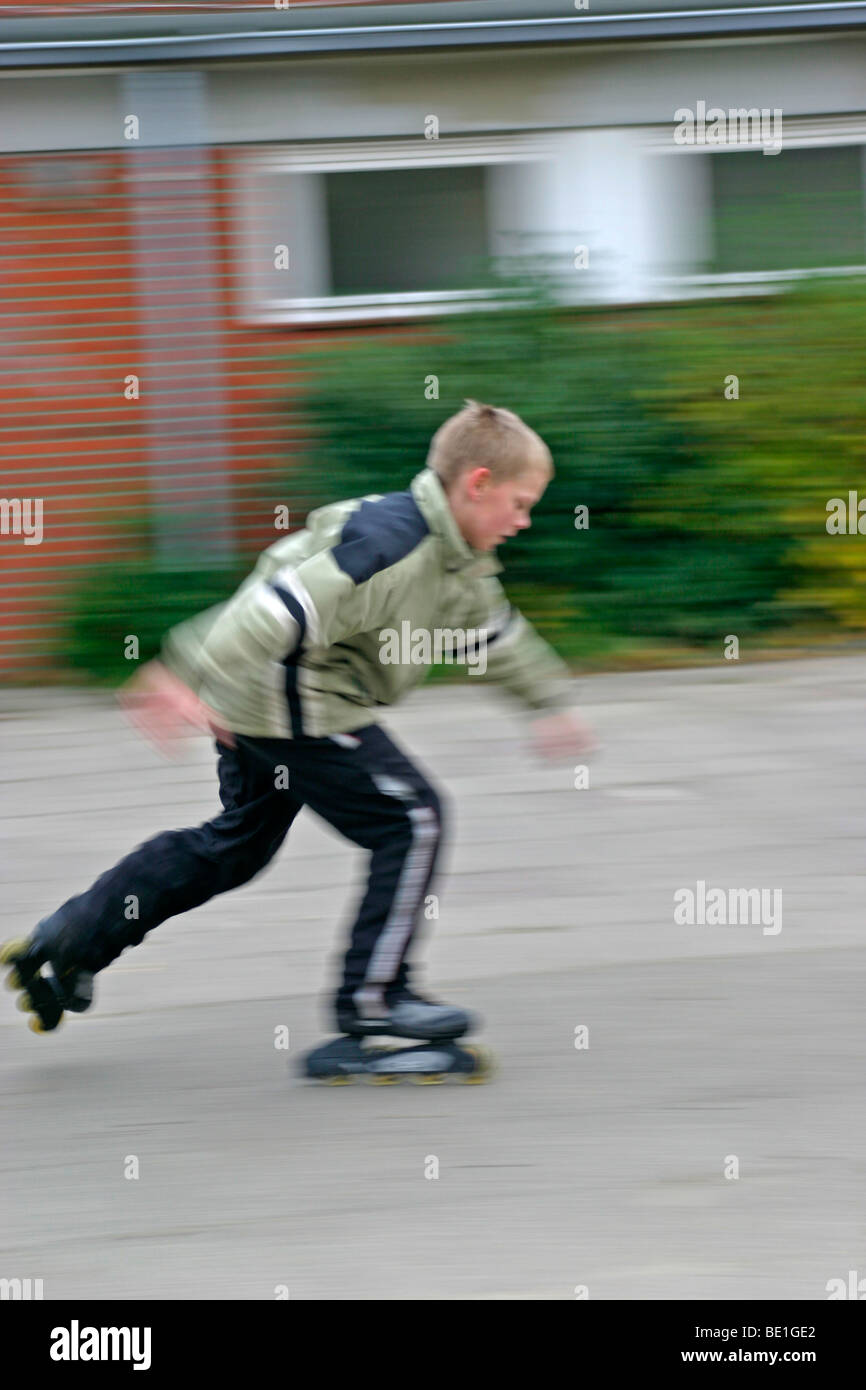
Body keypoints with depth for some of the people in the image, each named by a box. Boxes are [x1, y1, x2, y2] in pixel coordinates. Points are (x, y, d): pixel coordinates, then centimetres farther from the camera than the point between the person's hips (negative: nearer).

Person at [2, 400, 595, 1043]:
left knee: (239, 842, 20)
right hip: (294, 706, -11)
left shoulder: (462, 561, 8)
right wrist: (192, 678, -39)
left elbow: (496, 634, 28)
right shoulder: (392, 541, -25)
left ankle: (68, 942, 25)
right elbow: (284, 605, -33)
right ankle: (372, 995, 2)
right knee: (412, 820, -6)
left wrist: (552, 701, 37)